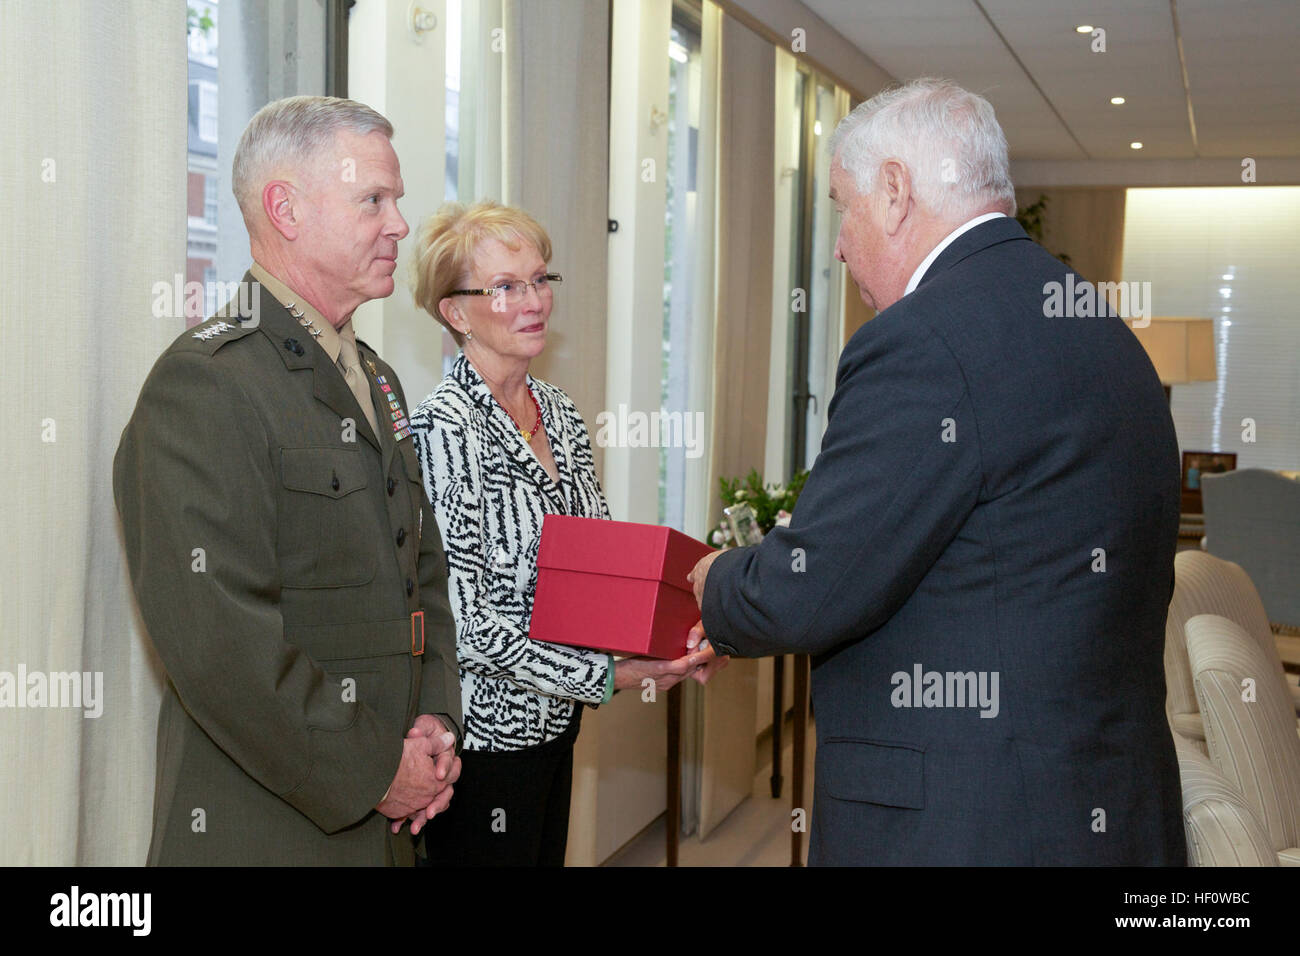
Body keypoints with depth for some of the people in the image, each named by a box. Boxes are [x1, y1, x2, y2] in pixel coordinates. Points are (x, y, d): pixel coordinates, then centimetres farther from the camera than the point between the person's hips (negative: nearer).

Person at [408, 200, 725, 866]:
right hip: (484, 731, -8)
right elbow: (462, 621, -22)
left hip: (554, 721, 8)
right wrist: (605, 676, -21)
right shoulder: (445, 427, -18)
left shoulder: (560, 414, 7)